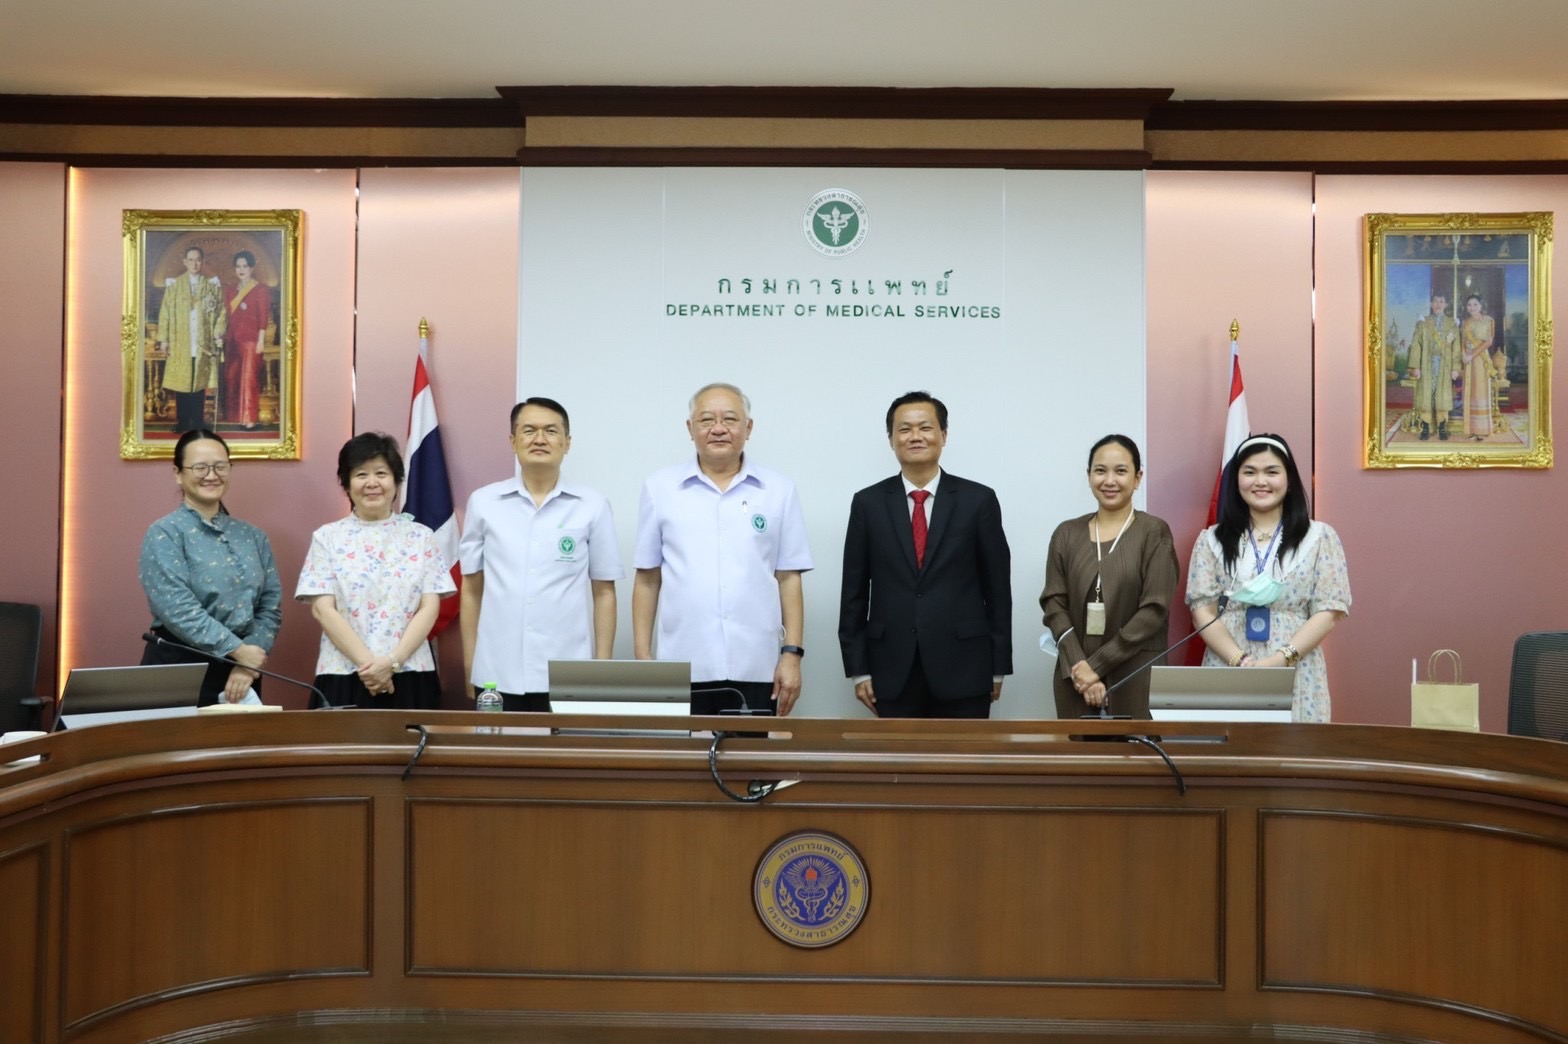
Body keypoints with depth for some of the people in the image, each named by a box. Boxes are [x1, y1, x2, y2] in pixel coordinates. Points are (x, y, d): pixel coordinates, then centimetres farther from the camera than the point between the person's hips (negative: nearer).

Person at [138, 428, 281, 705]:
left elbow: (271, 605, 5)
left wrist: (247, 663, -9)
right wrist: (237, 650, -18)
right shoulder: (164, 534, -5)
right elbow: (177, 609, -16)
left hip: (241, 672, 4)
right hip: (179, 668, -4)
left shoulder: (252, 536, 10)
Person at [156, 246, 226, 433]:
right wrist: (163, 338, -1)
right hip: (180, 343, 0)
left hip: (203, 343, 0)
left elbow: (221, 311, 6)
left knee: (199, 382, 1)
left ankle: (197, 423, 8)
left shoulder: (212, 285, 7)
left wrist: (218, 333, -6)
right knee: (181, 383, 1)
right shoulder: (174, 285, 5)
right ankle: (182, 423, 8)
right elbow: (165, 312, 4)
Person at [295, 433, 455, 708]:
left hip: (410, 678, 1)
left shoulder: (420, 537, 8)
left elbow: (430, 608, 1)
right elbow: (322, 609, -2)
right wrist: (366, 663, -12)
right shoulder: (327, 537, 7)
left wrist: (392, 662, -12)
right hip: (343, 678, 0)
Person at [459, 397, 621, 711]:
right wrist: (469, 665, 7)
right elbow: (471, 589, 10)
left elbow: (604, 593, 5)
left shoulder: (593, 506, 2)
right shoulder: (483, 502, 5)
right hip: (496, 676, 1)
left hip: (568, 678, -1)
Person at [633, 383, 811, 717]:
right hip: (681, 668, 0)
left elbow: (789, 578, 5)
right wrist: (643, 657, 3)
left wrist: (792, 653, -2)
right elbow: (647, 579, 8)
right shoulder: (660, 488, 6)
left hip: (755, 670, 0)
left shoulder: (779, 490, 5)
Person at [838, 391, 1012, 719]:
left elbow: (997, 587, 4)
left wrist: (998, 667, 3)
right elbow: (854, 590, 5)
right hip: (893, 671, 1)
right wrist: (858, 669, 1)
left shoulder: (978, 500, 1)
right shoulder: (868, 503, 4)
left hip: (963, 669, -1)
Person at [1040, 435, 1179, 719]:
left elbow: (1154, 610, -8)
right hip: (1077, 678, 3)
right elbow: (1054, 603, 2)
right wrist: (1078, 666, -12)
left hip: (1136, 677, -2)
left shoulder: (1154, 533, -1)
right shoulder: (1067, 534, 8)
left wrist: (1097, 665, -12)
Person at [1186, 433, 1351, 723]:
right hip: (1227, 675, 1)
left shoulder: (1319, 537, 6)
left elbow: (1328, 613, 0)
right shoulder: (1212, 540, 9)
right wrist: (1240, 661, -14)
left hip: (1296, 677, -1)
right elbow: (1202, 611, 2)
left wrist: (1279, 660, -14)